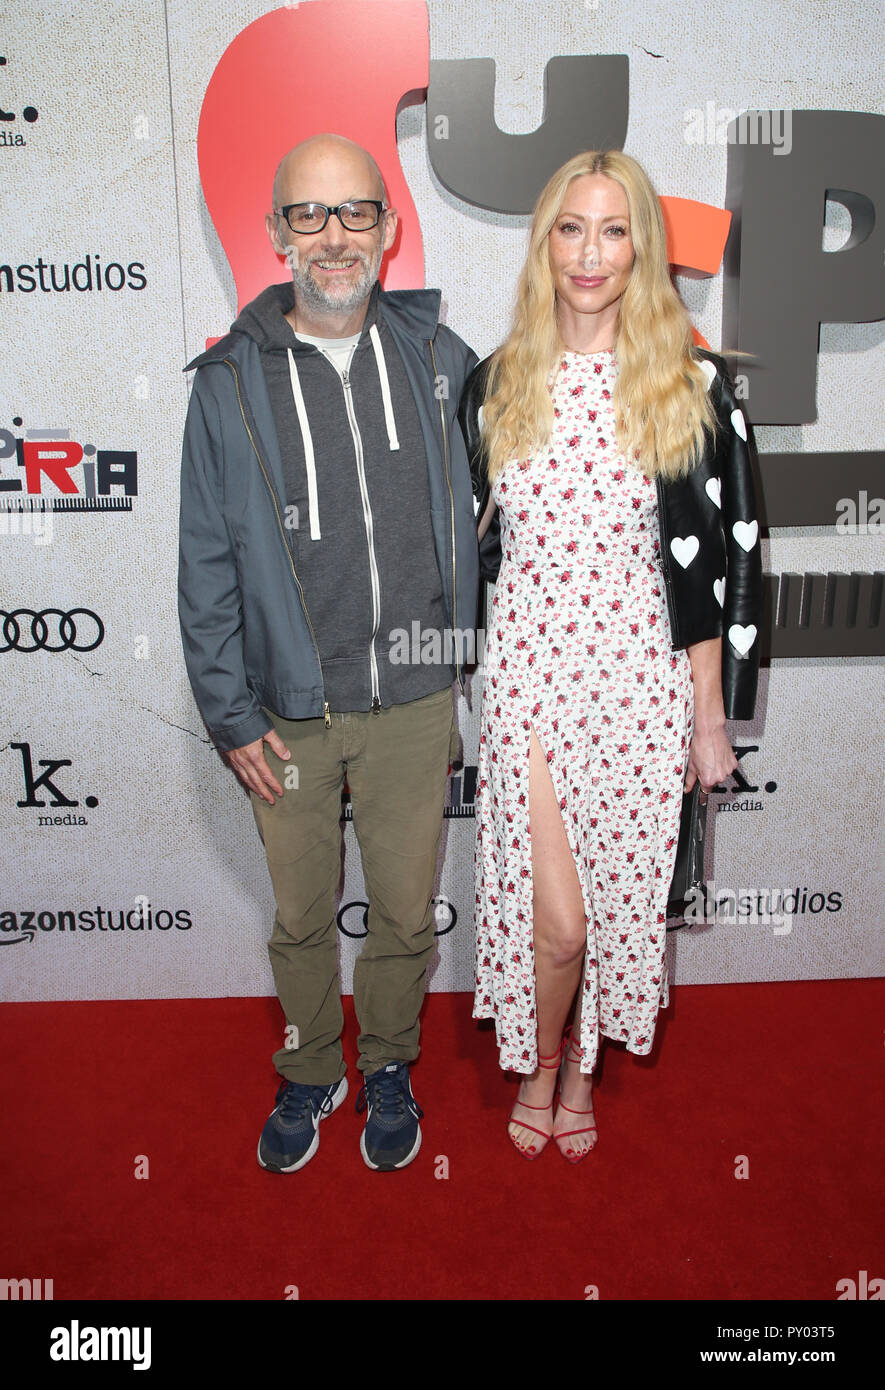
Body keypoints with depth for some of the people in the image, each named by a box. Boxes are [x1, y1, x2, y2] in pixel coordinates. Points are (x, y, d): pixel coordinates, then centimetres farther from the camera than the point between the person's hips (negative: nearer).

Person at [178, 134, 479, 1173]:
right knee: (300, 916, 16)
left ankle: (388, 1068, 41)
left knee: (405, 911, 15)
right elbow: (206, 565, -2)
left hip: (413, 705, 1)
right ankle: (310, 1074, 42)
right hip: (289, 713, 0)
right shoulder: (230, 382, -3)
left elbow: (484, 512, 11)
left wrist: (472, 648, 9)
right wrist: (229, 716, -4)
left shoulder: (440, 361, 1)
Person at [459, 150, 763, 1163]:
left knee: (620, 895, 10)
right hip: (526, 671, 1)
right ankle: (539, 1062, 33)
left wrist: (711, 716, -1)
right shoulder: (494, 386, 4)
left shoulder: (691, 386, -2)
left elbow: (716, 559, -1)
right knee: (553, 917, 1)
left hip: (641, 677, 0)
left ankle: (582, 1064, 40)